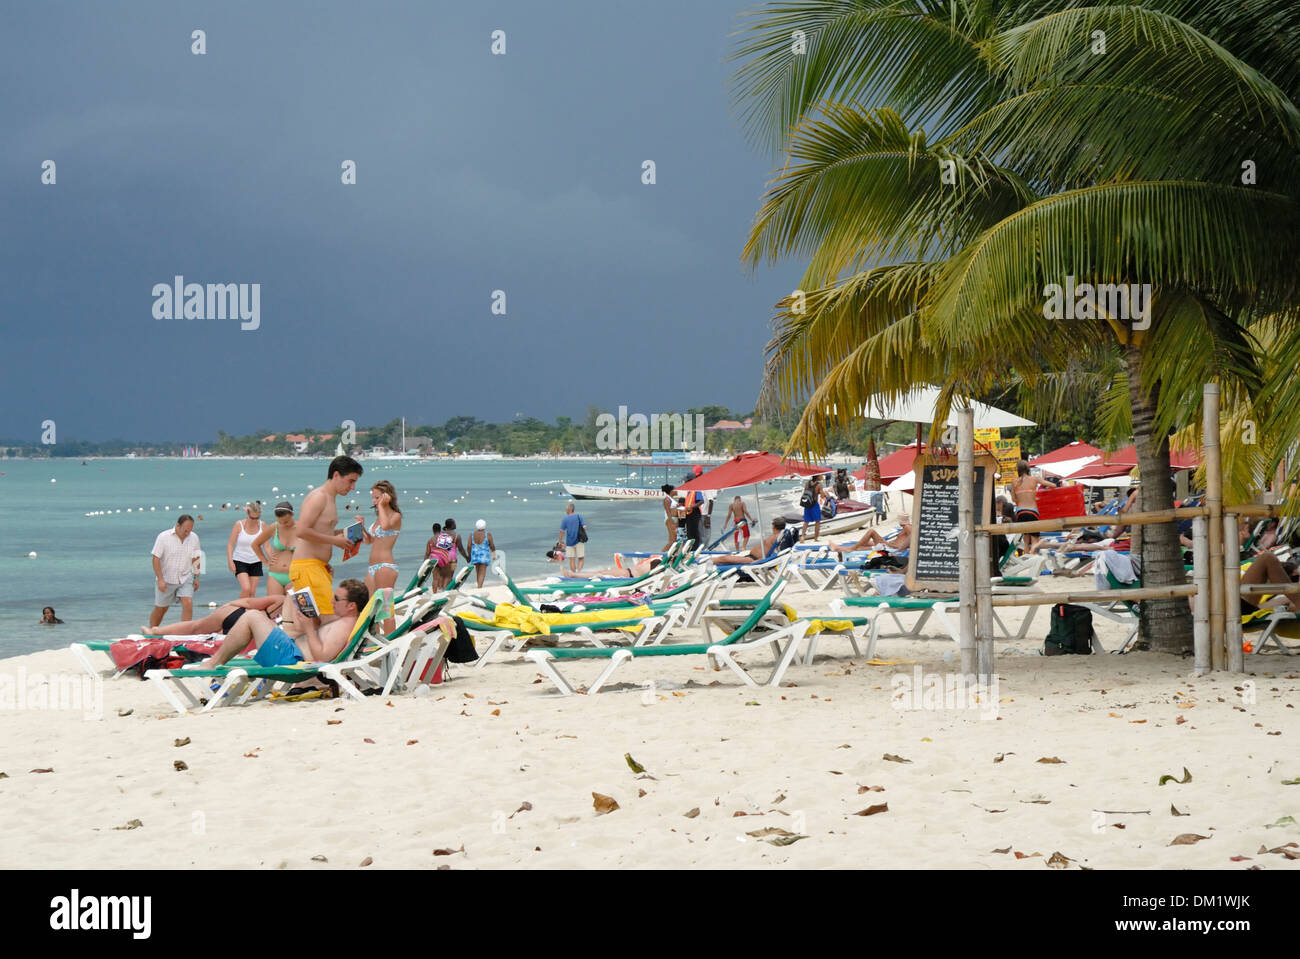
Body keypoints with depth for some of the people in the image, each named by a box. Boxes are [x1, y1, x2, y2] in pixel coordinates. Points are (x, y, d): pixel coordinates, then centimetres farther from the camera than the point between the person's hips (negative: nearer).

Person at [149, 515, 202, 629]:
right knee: (160, 609, 8)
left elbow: (195, 559, 11)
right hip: (166, 579, -3)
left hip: (185, 578, 3)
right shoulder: (163, 537, -13)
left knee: (188, 604, -15)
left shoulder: (194, 537, -1)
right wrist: (160, 580, -17)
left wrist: (196, 577, 9)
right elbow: (156, 558, -12)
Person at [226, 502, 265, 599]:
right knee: (246, 588, -20)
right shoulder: (239, 525, -10)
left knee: (252, 592, 3)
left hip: (255, 562, 3)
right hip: (240, 561, -3)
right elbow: (230, 544, -7)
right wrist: (230, 561, -16)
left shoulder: (262, 525, -2)